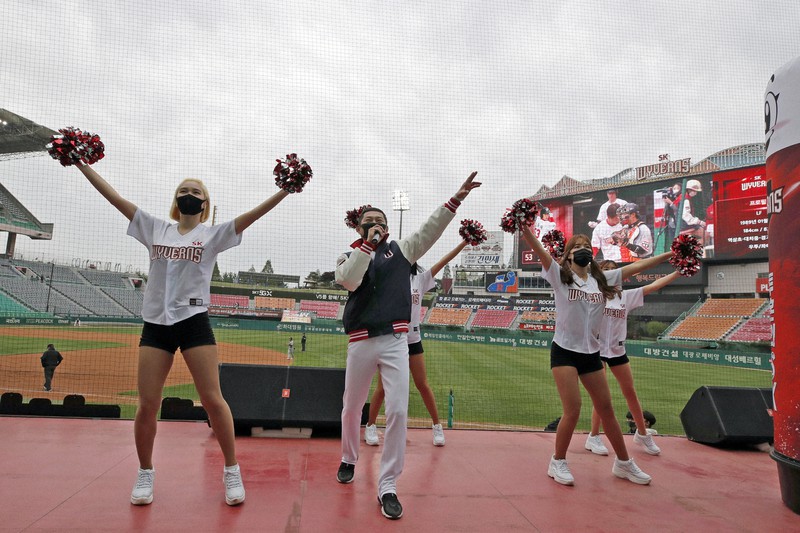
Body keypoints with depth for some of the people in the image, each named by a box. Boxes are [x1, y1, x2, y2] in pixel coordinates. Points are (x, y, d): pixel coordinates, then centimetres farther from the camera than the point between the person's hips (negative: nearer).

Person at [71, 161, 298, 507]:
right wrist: (80, 163, 9)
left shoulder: (213, 234, 5)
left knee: (213, 399, -5)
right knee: (147, 405, 2)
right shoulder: (155, 229, 13)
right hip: (155, 324, 3)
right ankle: (145, 474, 23)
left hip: (194, 323, -2)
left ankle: (231, 471, 9)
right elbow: (115, 197, 11)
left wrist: (286, 190, -14)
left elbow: (251, 215, -6)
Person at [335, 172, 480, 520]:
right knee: (352, 408, 14)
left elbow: (430, 230, -1)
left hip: (395, 340, 0)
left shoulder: (400, 250, 10)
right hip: (360, 342, 1)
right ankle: (349, 459, 42)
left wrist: (456, 199, -11)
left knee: (398, 411, -7)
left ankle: (387, 486, 4)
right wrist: (368, 243, -13)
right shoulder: (348, 257, 8)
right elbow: (349, 281, -14)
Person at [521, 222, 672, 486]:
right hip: (564, 352, -4)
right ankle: (558, 462, 12)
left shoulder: (602, 278, 8)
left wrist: (671, 254, 11)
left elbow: (635, 266, 11)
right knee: (573, 410, -9)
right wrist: (523, 227, -34)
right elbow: (539, 250, -19)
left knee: (606, 409, 13)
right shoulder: (560, 275, -4)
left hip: (591, 353, 5)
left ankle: (623, 463, 30)